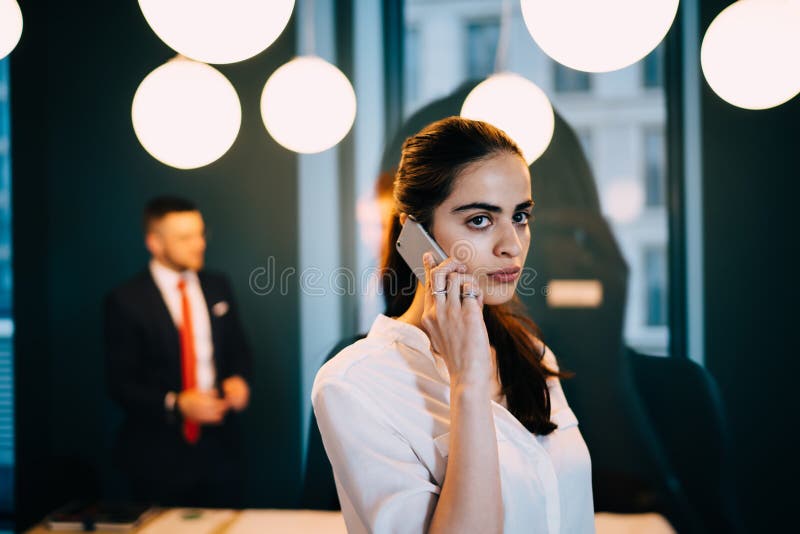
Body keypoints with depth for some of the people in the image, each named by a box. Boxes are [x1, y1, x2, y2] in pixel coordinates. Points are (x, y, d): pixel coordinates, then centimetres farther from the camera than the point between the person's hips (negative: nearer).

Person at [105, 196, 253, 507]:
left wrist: (239, 379, -7)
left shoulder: (218, 287, 7)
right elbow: (121, 384, -7)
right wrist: (175, 405, -21)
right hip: (158, 455, -4)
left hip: (219, 446, 4)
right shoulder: (126, 301, -7)